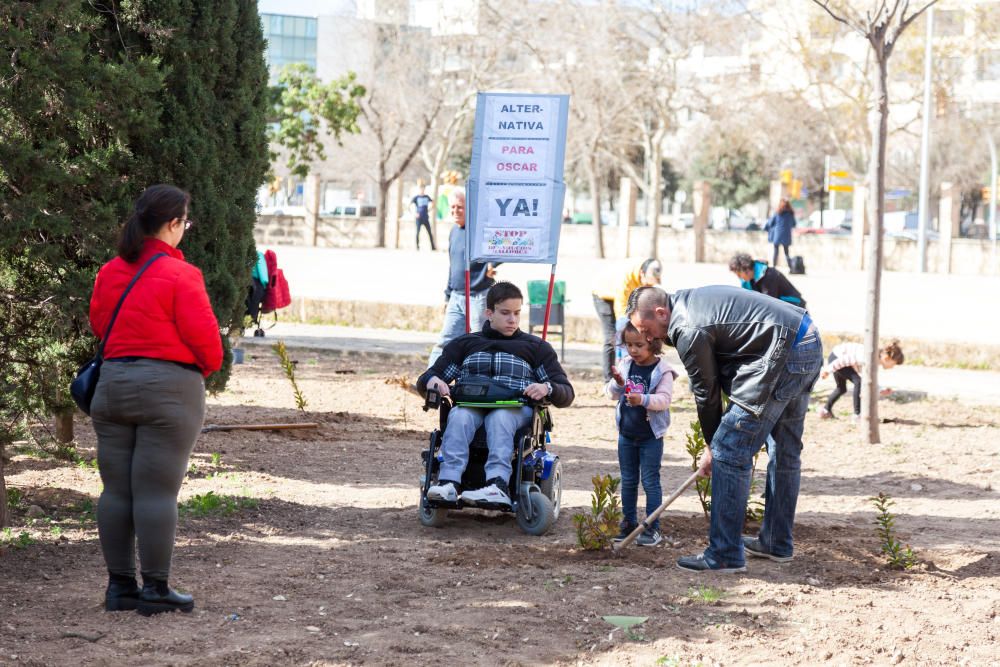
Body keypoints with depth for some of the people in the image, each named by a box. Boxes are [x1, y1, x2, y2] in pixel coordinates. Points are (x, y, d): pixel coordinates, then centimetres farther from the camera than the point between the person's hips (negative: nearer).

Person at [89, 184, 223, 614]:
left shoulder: (109, 273, 6)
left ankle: (119, 585, 13)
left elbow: (99, 322, 14)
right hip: (169, 387, -6)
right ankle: (155, 589, 1)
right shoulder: (181, 276, -13)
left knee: (116, 490, 9)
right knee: (157, 491, -3)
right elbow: (203, 336, -12)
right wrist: (209, 366, 9)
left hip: (112, 384, 6)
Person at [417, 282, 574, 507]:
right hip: (471, 405, 2)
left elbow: (566, 393, 14)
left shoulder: (536, 347, 22)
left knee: (499, 418, -37)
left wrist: (547, 388, -11)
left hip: (516, 409, -1)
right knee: (458, 416, -34)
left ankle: (497, 485, -59)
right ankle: (449, 482, -54)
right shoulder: (465, 344, 26)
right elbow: (424, 381, 23)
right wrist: (432, 381, -3)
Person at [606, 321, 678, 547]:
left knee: (650, 481, -1)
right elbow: (613, 394, 5)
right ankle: (629, 523, 24)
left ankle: (652, 529, 4)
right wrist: (618, 383, -16)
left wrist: (643, 399, -35)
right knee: (628, 481, 14)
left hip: (650, 436, -5)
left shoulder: (662, 370, -13)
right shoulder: (625, 365, 2)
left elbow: (664, 399, -20)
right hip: (626, 433, 5)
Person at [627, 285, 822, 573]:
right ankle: (776, 543, 32)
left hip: (783, 356, -11)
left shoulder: (688, 331, -13)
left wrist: (712, 448, 10)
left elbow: (706, 393, -4)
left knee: (729, 454, -7)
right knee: (785, 451, 20)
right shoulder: (689, 300, 16)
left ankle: (724, 555, -6)